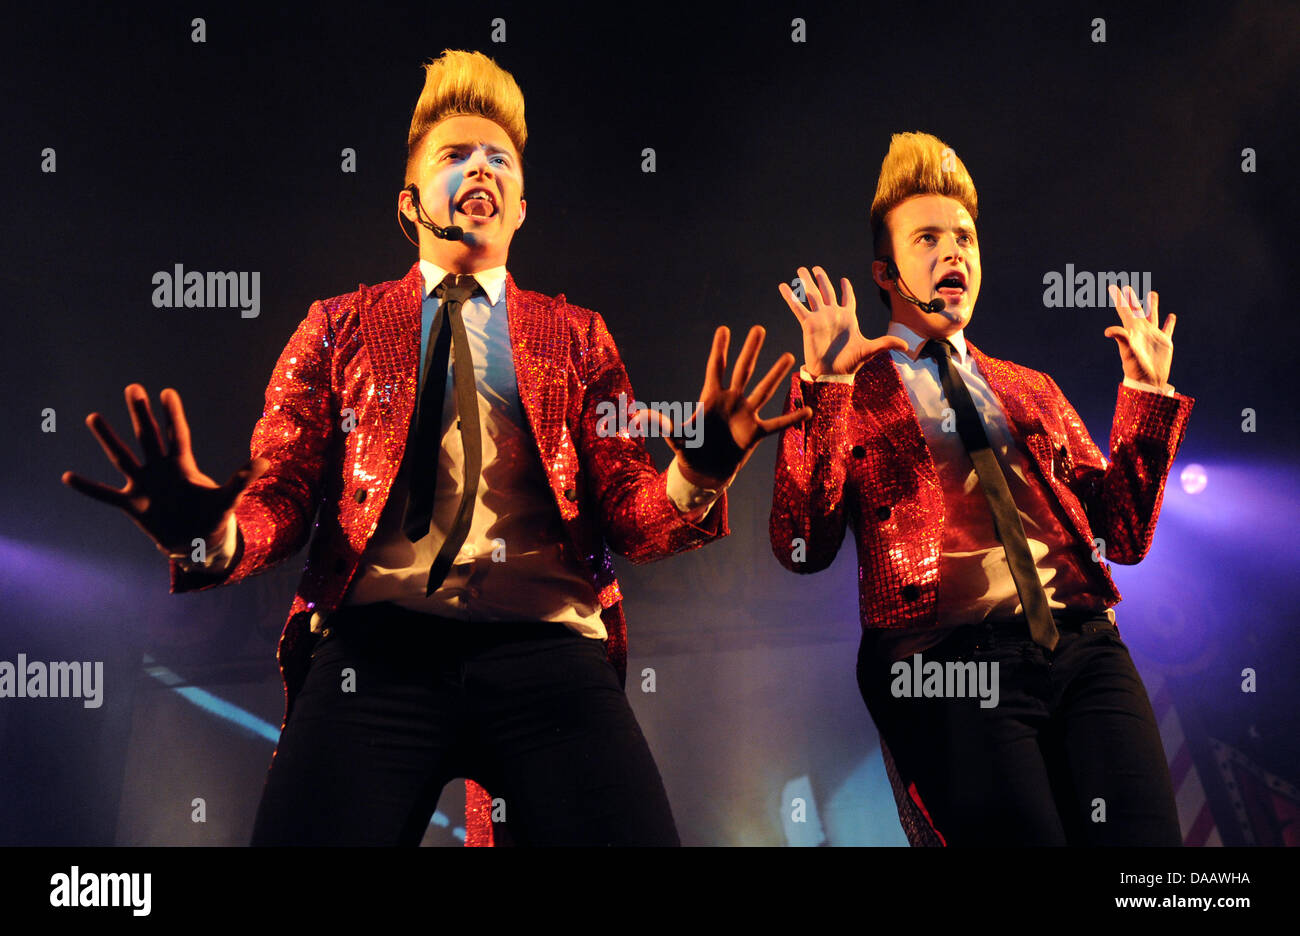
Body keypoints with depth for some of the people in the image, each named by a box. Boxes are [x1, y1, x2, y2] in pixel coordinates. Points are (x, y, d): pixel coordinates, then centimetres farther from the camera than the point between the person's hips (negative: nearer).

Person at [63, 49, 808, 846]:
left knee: (632, 834, -23)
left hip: (545, 642, 1)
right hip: (378, 640, 0)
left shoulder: (579, 337, 21)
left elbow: (626, 512, 13)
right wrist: (209, 534, -12)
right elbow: (282, 496, 12)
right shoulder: (340, 328, 19)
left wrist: (695, 481, -10)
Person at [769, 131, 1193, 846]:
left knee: (1147, 854, -17)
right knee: (1023, 832, -23)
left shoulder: (1031, 391, 26)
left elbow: (1126, 537, 20)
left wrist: (1147, 393, 12)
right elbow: (802, 547, -3)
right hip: (945, 656, -4)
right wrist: (822, 384, -9)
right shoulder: (847, 394, 11)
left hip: (1081, 641, 4)